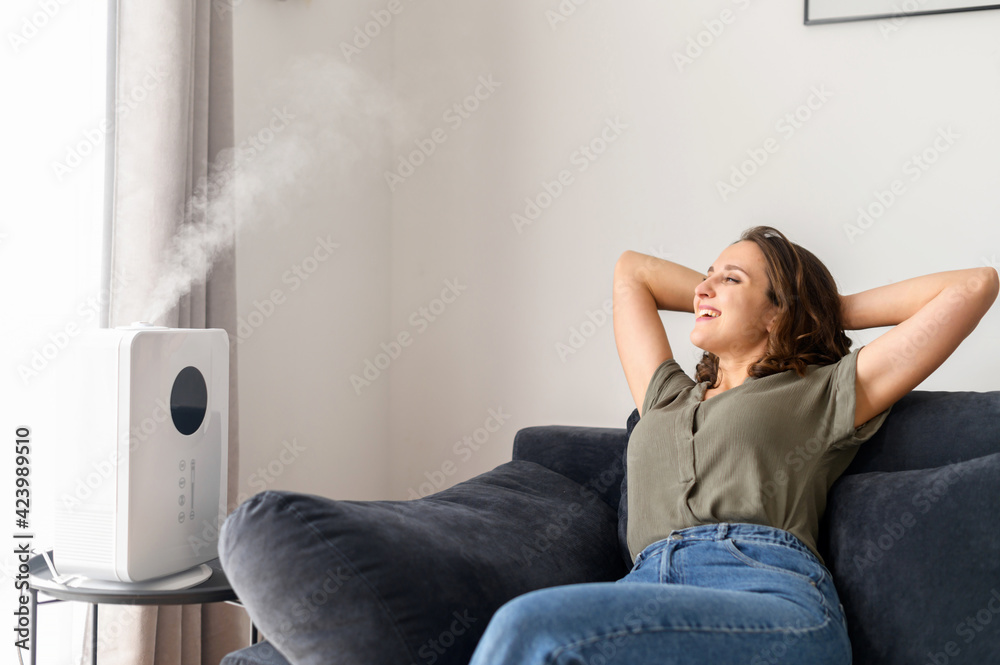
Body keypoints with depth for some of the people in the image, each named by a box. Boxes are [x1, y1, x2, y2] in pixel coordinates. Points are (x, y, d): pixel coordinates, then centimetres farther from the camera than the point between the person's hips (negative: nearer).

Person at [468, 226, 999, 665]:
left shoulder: (824, 394, 22)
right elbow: (631, 270, 49)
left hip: (772, 592, -4)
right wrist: (727, 298, 45)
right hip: (650, 588, 4)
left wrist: (832, 311, 30)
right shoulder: (666, 398, 36)